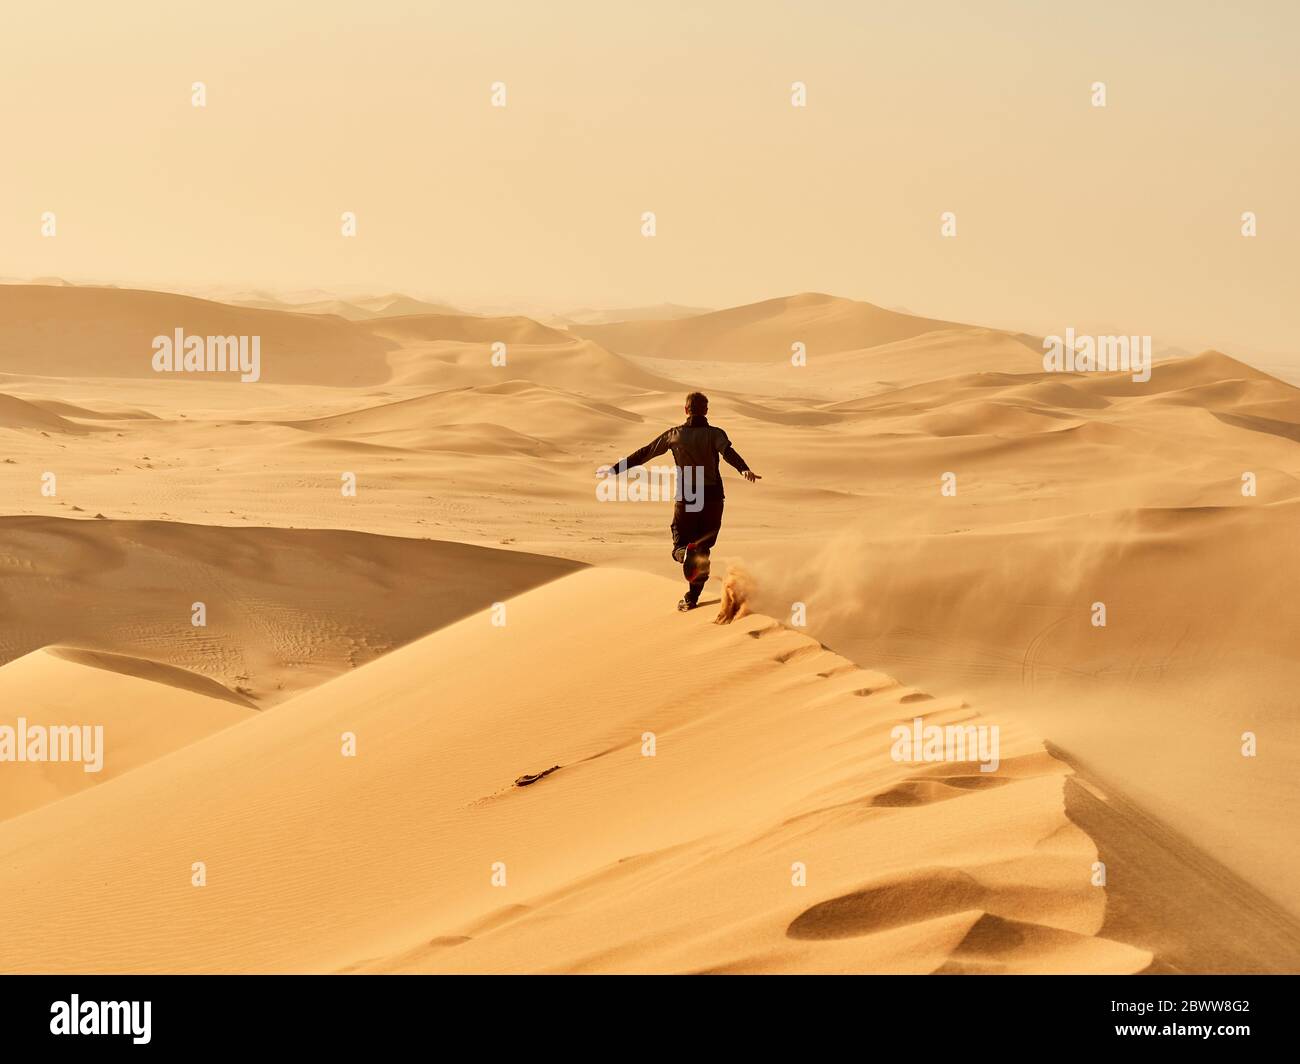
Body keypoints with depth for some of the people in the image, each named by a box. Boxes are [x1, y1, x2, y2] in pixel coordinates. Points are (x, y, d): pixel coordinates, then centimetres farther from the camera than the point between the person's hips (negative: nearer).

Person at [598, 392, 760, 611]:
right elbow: (728, 452, -23)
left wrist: (616, 469, 19)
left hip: (685, 498, 0)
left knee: (681, 542, 11)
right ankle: (692, 597, 7)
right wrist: (744, 469, -40)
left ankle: (684, 552, -27)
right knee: (703, 547, 12)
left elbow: (643, 453, 10)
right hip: (712, 496, 0)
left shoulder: (674, 435, 5)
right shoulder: (714, 434, -1)